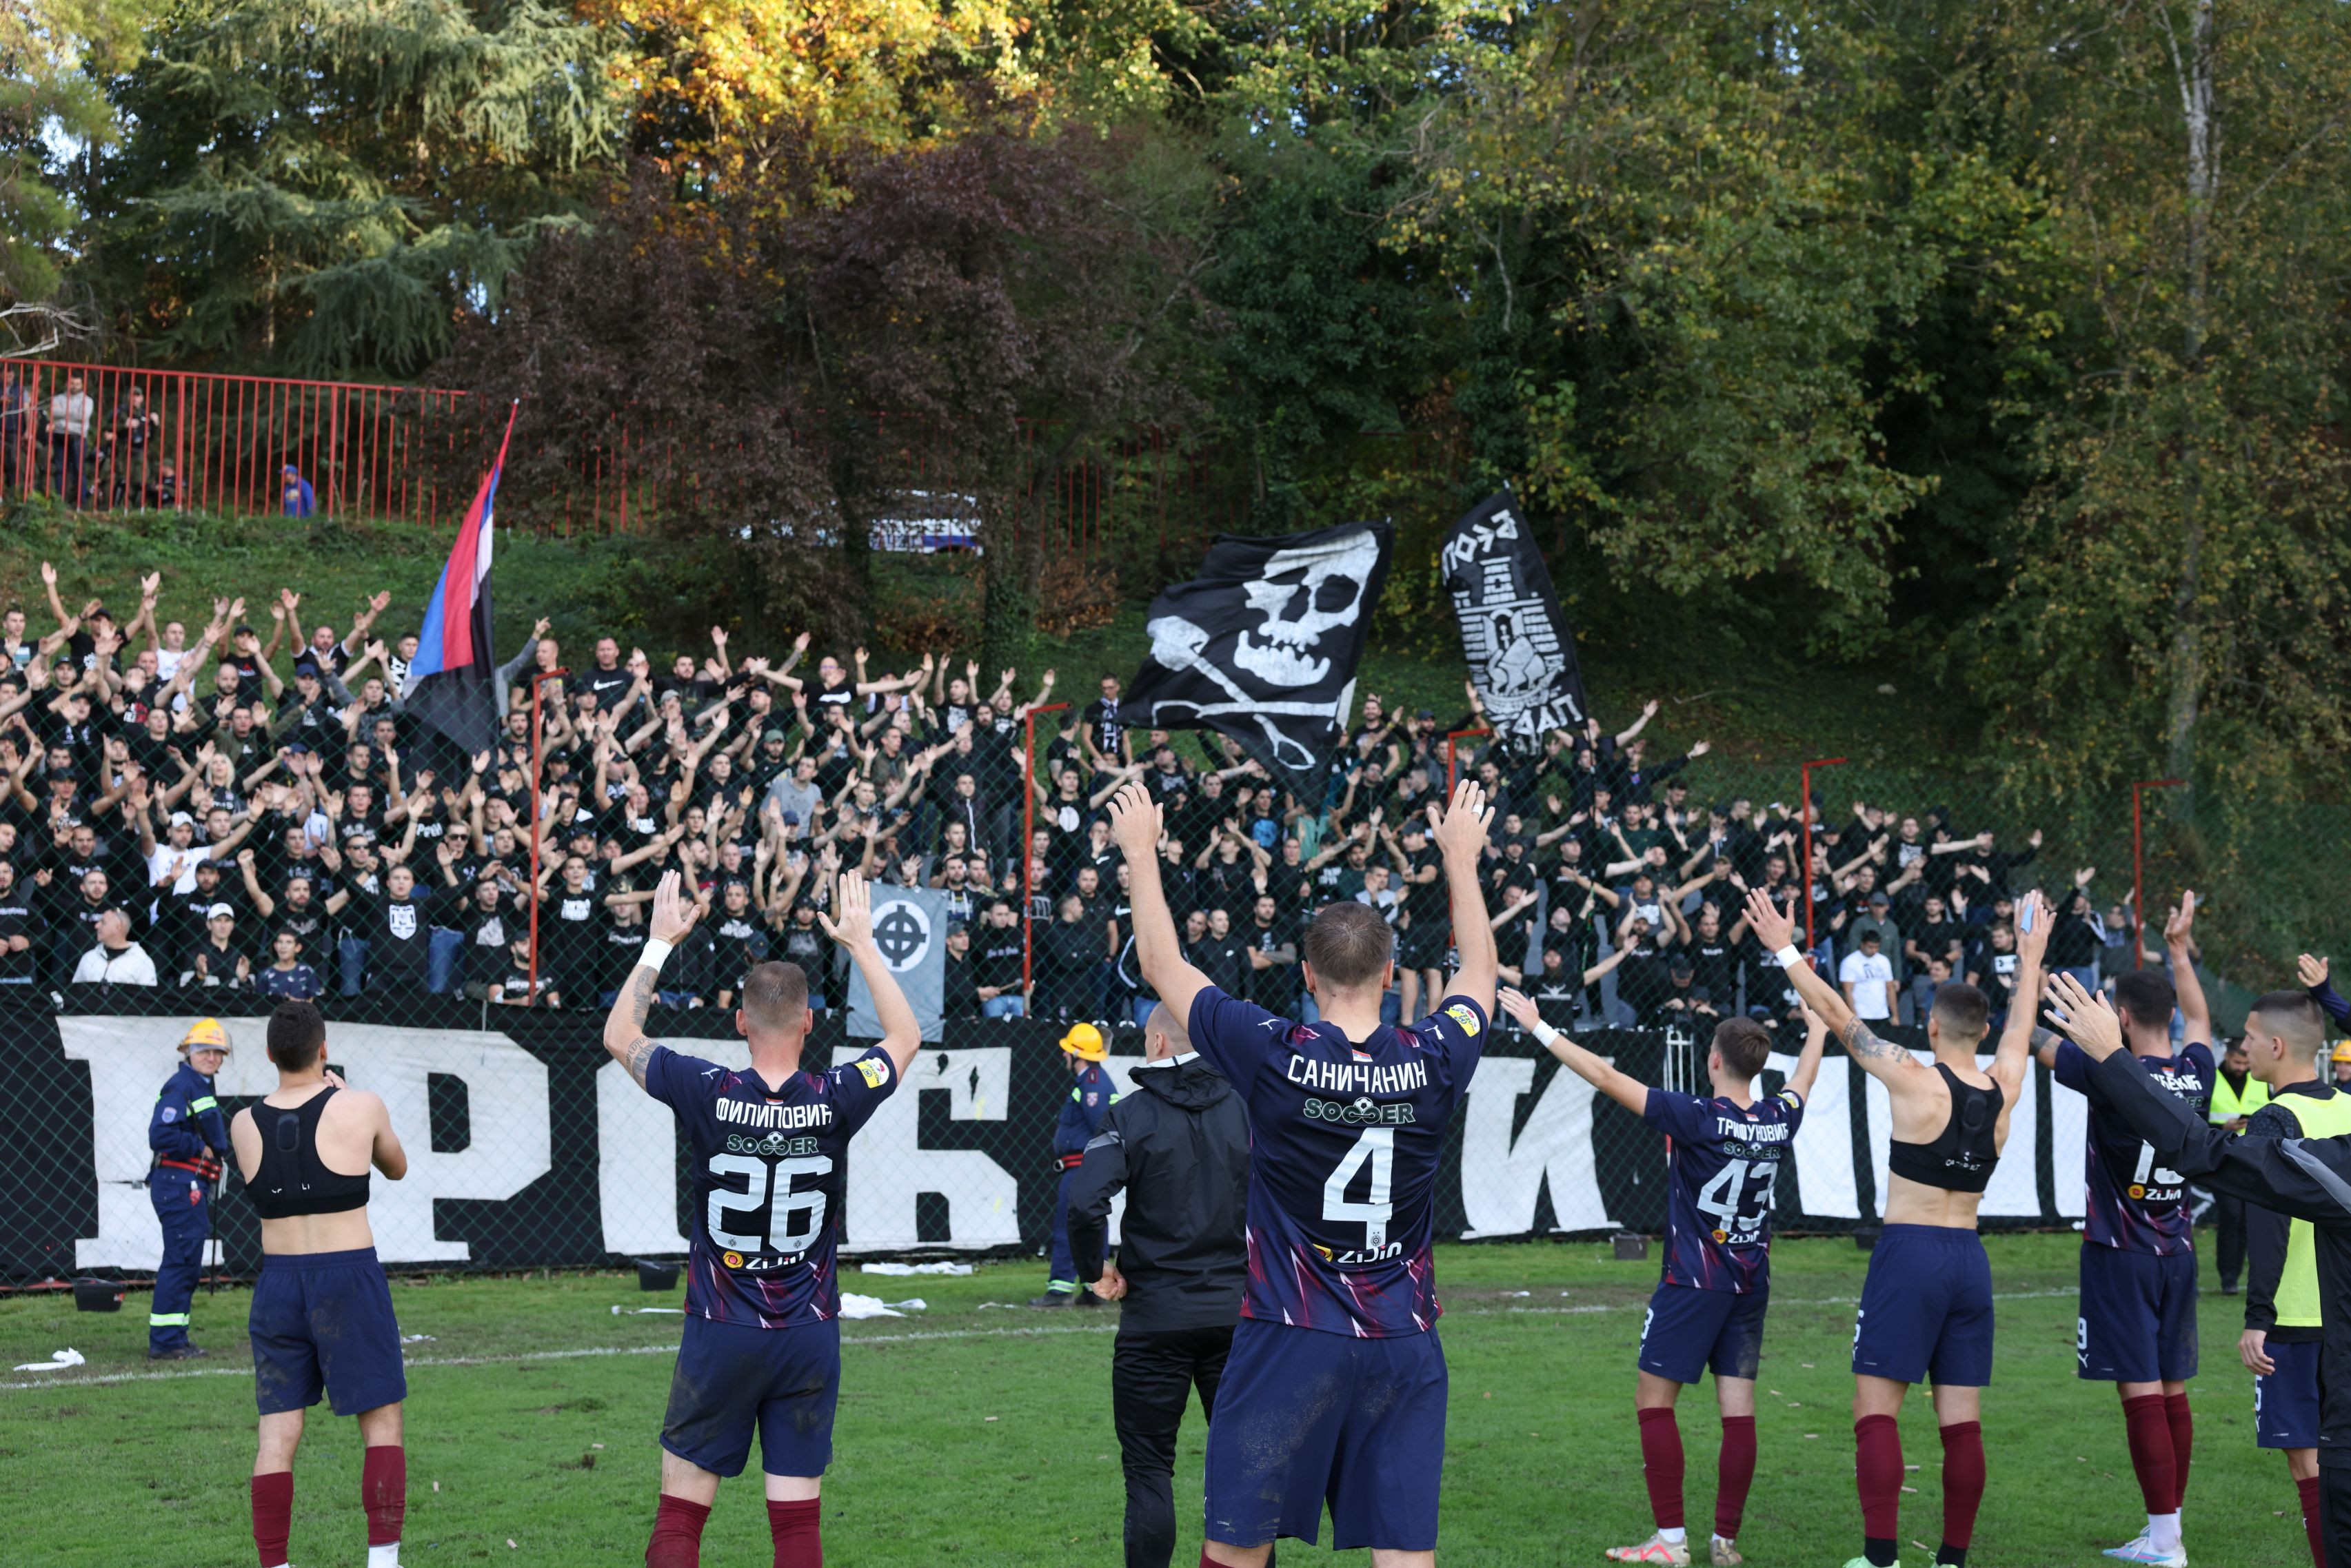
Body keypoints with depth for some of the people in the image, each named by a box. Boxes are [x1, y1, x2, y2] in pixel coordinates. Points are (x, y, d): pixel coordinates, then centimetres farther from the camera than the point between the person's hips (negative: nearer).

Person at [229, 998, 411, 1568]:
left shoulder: (243, 1125, 2)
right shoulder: (360, 1108, -7)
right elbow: (396, 1168, 13)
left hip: (277, 1284, 3)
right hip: (350, 1282, -3)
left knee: (278, 1434, 5)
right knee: (382, 1424, 5)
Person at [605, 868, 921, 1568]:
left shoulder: (709, 1094, -11)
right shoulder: (834, 1099, -8)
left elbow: (619, 1034, 7)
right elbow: (905, 1036, 13)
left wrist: (660, 941, 15)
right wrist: (860, 942, 19)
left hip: (720, 1334, -1)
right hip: (810, 1338, 1)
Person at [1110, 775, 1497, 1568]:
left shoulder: (1275, 1056, -10)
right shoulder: (1433, 1060, -3)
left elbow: (1162, 966, 4)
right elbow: (1480, 971, 19)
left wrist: (1142, 852, 16)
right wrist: (1462, 858, 32)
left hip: (1290, 1338, -2)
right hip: (1403, 1345, 2)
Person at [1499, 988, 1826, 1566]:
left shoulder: (1698, 1118, -16)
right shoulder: (1780, 1120, 1)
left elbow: (1606, 1078, -16)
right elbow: (1803, 1078, 25)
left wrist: (1541, 1029, -11)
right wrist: (1817, 1031, 46)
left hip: (1694, 1281, -6)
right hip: (1751, 1285, 6)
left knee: (1654, 1401, 1)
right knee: (1738, 1408, 6)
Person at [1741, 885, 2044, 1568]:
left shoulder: (1915, 1081, -10)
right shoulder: (2003, 1089, 5)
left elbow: (1838, 1016, -5)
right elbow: (2020, 1025, 24)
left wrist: (1785, 951, 4)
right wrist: (2031, 956, 40)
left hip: (1909, 1251, -5)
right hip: (1970, 1259, 5)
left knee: (1875, 1411, -5)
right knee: (1962, 1422, 7)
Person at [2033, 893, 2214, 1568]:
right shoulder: (2196, 1074, 1)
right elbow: (2199, 1019, 25)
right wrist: (2179, 949, 34)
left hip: (2120, 1255, -7)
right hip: (2177, 1252, 7)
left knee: (2141, 1394, -6)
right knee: (2172, 1393, 11)